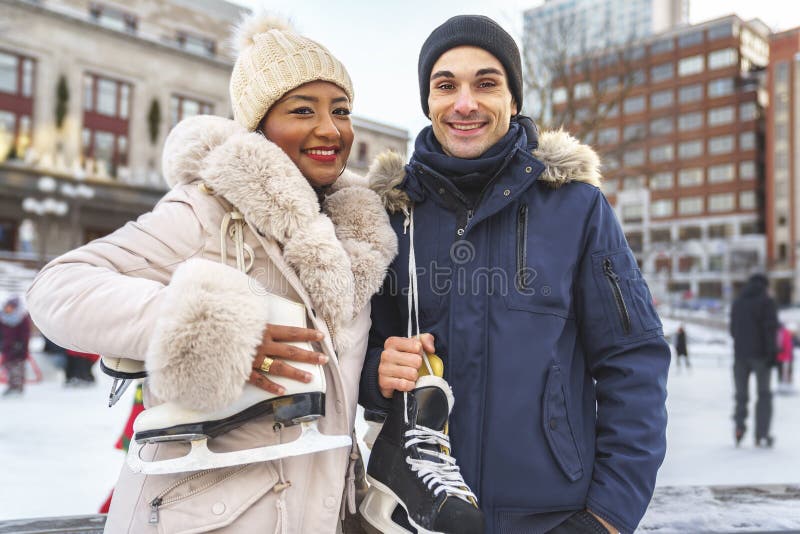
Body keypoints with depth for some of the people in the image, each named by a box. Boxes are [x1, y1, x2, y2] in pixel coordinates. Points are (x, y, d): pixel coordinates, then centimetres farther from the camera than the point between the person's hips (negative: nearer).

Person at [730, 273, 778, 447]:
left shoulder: (737, 302, 11)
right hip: (760, 354, -4)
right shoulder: (766, 301, -4)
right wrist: (772, 351, -12)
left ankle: (739, 426, -10)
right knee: (764, 394, 6)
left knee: (741, 393, 11)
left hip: (740, 354, 4)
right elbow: (771, 327, -13)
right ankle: (761, 435, 3)